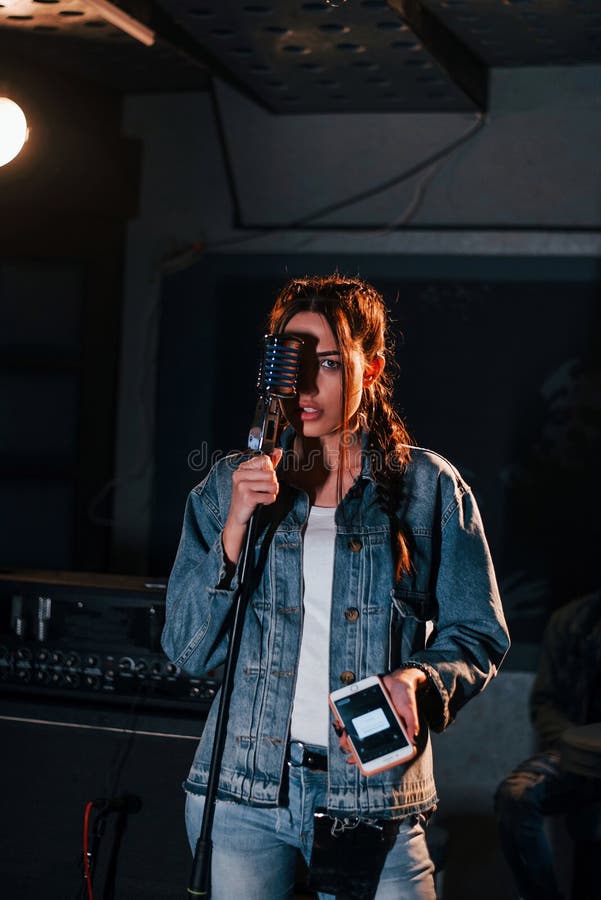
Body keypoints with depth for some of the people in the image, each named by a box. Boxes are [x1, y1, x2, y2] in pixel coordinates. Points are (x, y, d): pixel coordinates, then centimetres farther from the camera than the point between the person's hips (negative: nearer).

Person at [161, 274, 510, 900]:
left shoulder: (430, 487, 3)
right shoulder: (227, 486, 7)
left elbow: (478, 634, 5)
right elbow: (187, 650, 1)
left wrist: (417, 678, -15)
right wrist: (235, 531, -11)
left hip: (375, 796, -1)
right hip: (244, 790, 1)